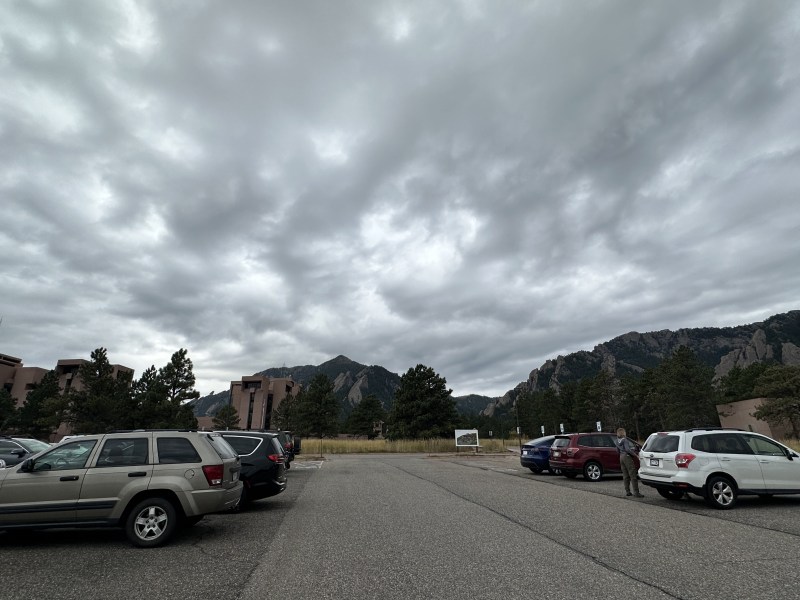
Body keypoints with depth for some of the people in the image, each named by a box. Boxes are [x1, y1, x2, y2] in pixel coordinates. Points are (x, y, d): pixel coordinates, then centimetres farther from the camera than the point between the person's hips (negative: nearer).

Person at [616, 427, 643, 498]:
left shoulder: (618, 440, 10)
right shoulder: (625, 440, -14)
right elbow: (627, 449, -22)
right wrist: (634, 454, -14)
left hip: (621, 457, 8)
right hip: (627, 457, -8)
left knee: (625, 476, 12)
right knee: (633, 475, -5)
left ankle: (627, 492, 15)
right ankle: (636, 493, -7)